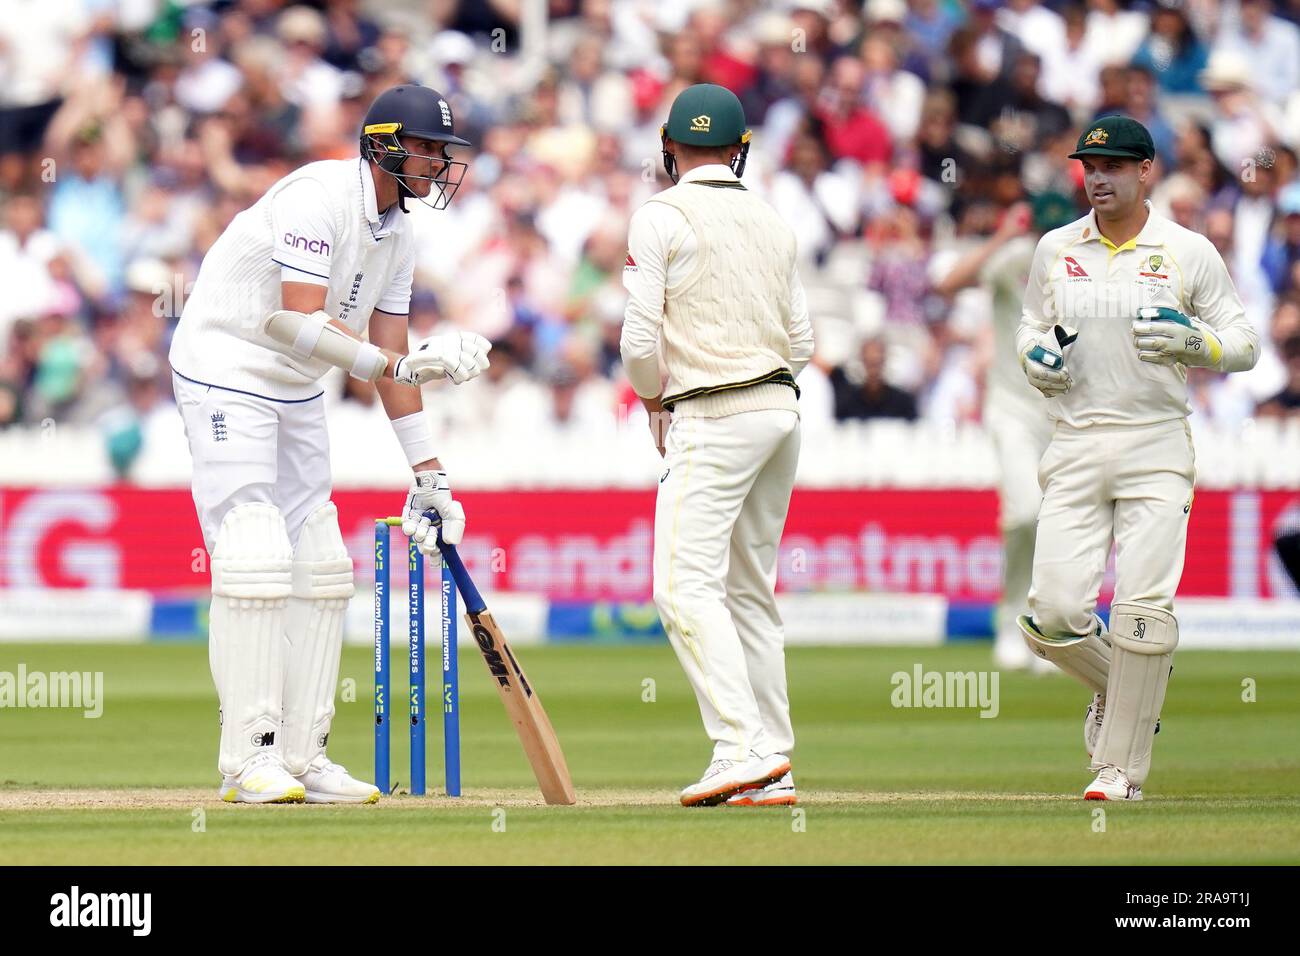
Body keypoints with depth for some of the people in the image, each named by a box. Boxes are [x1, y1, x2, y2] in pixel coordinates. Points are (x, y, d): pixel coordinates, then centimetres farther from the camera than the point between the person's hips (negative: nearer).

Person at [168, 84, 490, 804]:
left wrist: (428, 472, 4)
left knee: (320, 567, 6)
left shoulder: (397, 235, 6)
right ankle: (250, 759, -16)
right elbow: (300, 323, -30)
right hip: (226, 376, -9)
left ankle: (302, 755, 10)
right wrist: (401, 364, -37)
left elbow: (389, 357, 8)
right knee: (256, 556, -17)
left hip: (296, 394, 9)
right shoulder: (319, 198, -22)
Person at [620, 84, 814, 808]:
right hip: (781, 407, 7)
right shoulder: (773, 221, 14)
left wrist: (654, 398, 9)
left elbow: (641, 339, -10)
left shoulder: (661, 218, -5)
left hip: (712, 419, -7)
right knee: (752, 592, 12)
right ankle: (774, 769, 9)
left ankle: (744, 746, -27)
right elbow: (802, 340, 15)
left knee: (687, 584, -12)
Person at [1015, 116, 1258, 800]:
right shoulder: (1055, 250, 10)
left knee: (1144, 609, -12)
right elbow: (1032, 326, 24)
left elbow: (1243, 346, 5)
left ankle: (1122, 766, -1)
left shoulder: (1190, 253, 2)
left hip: (1156, 448, -3)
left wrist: (1191, 341, -15)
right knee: (1052, 614, -8)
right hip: (1074, 452, 3)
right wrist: (1035, 355, 1)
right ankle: (1115, 686, 24)